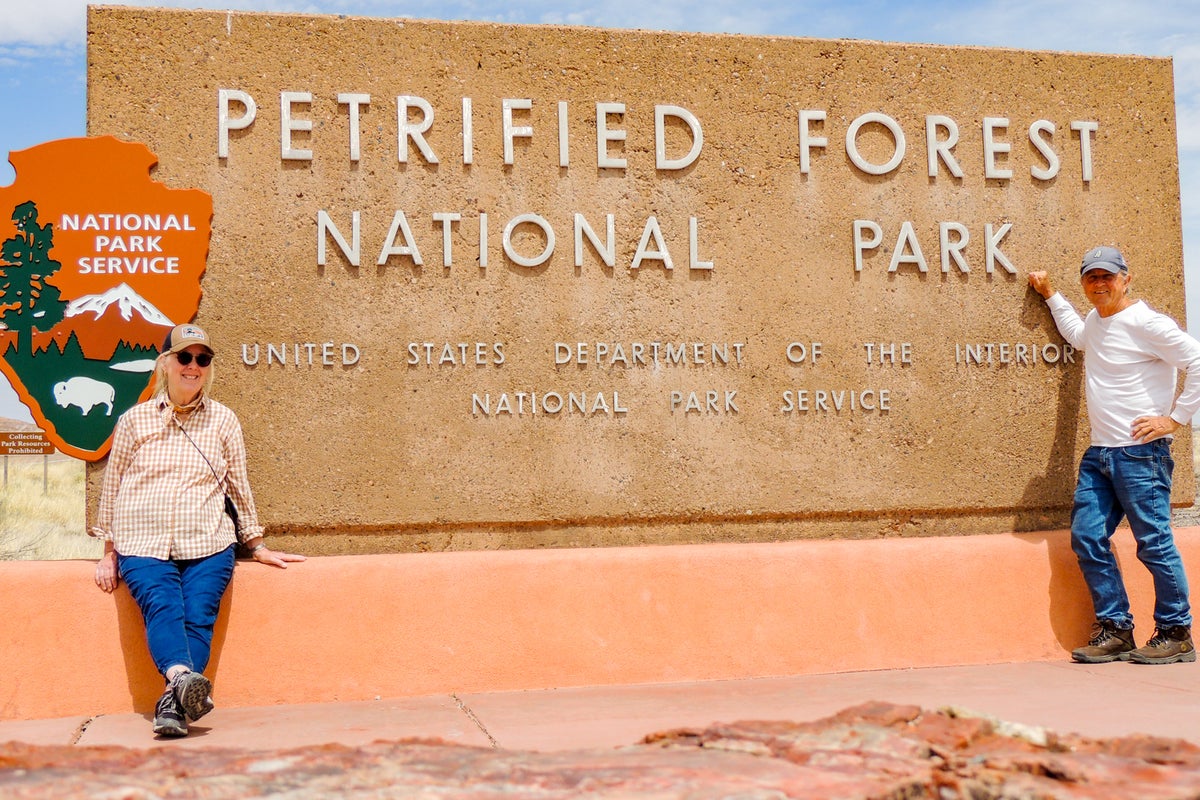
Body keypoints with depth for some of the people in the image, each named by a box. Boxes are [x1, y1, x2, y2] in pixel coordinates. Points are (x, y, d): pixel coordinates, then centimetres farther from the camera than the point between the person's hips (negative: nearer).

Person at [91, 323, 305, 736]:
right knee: (162, 609, -27)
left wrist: (258, 546, 15)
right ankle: (183, 678, -50)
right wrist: (109, 552, 15)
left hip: (207, 544, 1)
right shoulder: (134, 420, 10)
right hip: (144, 544, -1)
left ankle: (173, 702, -35)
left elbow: (239, 485, 16)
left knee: (198, 617, -22)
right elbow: (112, 487, 16)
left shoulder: (223, 420, 11)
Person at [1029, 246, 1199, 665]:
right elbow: (1076, 335, 41)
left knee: (1155, 544, -3)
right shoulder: (1096, 320, 15)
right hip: (1099, 453, 8)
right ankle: (1115, 630, 12)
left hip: (1140, 453, -8)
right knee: (1087, 539, 4)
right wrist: (1050, 294, 38)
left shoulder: (1146, 323, -10)